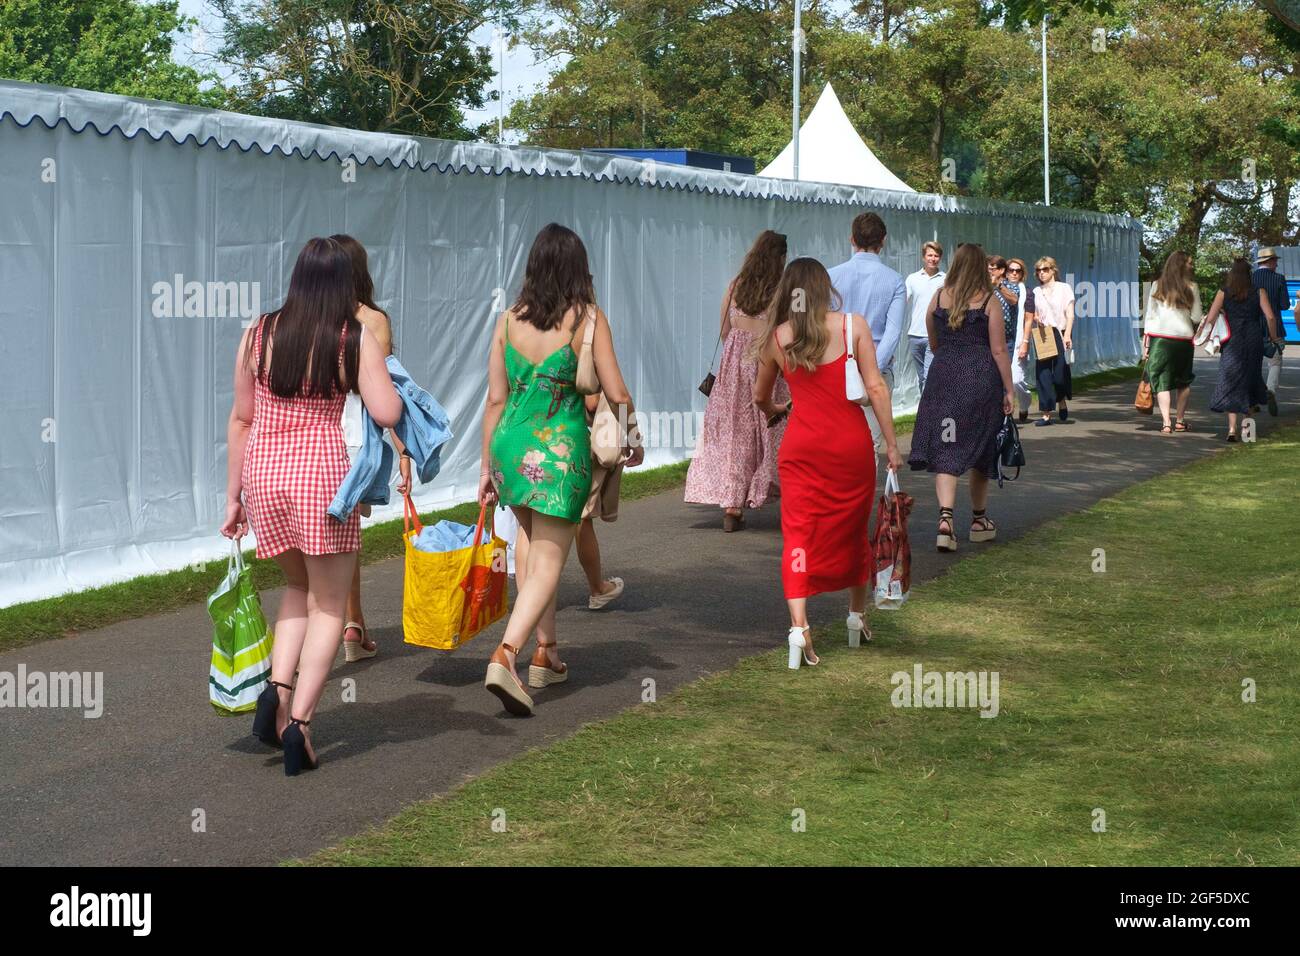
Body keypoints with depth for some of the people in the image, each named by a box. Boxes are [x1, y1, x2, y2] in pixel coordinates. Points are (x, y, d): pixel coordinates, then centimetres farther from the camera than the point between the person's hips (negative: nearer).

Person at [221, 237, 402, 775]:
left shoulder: (259, 335, 3)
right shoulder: (355, 341, -7)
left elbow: (241, 419, 6)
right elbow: (387, 413, -15)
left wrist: (233, 496, 13)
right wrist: (388, 383, 7)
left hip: (264, 472, 4)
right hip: (323, 473, -4)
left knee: (297, 587, 25)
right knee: (329, 605, 9)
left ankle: (276, 690, 5)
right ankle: (299, 722, -1)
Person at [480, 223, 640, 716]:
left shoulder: (508, 320, 1)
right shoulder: (588, 318, -8)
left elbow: (496, 398, 4)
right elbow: (616, 393, -7)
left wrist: (487, 467, 12)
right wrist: (631, 434, 14)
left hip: (510, 441, 4)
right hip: (561, 447, -4)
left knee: (530, 535, 27)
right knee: (548, 561, 0)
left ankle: (545, 650, 30)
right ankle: (505, 654, -20)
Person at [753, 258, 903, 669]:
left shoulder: (776, 337, 3)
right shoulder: (853, 325, -2)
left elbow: (760, 397, 17)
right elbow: (875, 387, -7)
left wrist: (775, 410, 40)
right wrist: (891, 443, -1)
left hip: (802, 446, 0)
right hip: (851, 443, 0)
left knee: (798, 534, -1)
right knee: (853, 531, 17)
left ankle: (798, 627, -17)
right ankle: (857, 618, 31)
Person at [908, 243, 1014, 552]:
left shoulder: (938, 297, 6)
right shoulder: (989, 301, -3)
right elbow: (999, 350, -4)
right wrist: (1008, 390, 1)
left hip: (943, 375, 1)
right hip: (981, 376, -1)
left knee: (946, 449, -3)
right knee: (980, 448, 13)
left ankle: (945, 517, -23)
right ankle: (979, 520, 26)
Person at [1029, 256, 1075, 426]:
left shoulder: (1064, 288, 3)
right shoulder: (1036, 292, 13)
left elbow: (1070, 314, -2)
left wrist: (1067, 335, -14)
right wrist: (1035, 319, -6)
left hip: (1060, 334, -3)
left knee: (1060, 372, -4)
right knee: (1042, 372, -6)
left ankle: (1062, 404, 26)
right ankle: (1046, 414, -5)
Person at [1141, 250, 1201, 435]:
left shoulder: (1158, 286, 4)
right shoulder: (1191, 287, -1)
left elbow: (1149, 315, 3)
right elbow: (1197, 317, 0)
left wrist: (1145, 343, 6)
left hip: (1160, 338, 0)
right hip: (1184, 337, 0)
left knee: (1162, 381, -2)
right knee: (1183, 381, 17)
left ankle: (1166, 423, -12)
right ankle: (1180, 421, 20)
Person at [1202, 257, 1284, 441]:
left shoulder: (1223, 293, 0)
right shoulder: (1258, 292, 0)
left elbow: (1210, 318, -5)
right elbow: (1270, 317, -7)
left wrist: (1199, 335, 9)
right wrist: (1273, 337, 8)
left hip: (1231, 342, -1)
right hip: (1253, 341, 1)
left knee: (1231, 384, 1)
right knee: (1250, 379, 18)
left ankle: (1232, 428, -11)